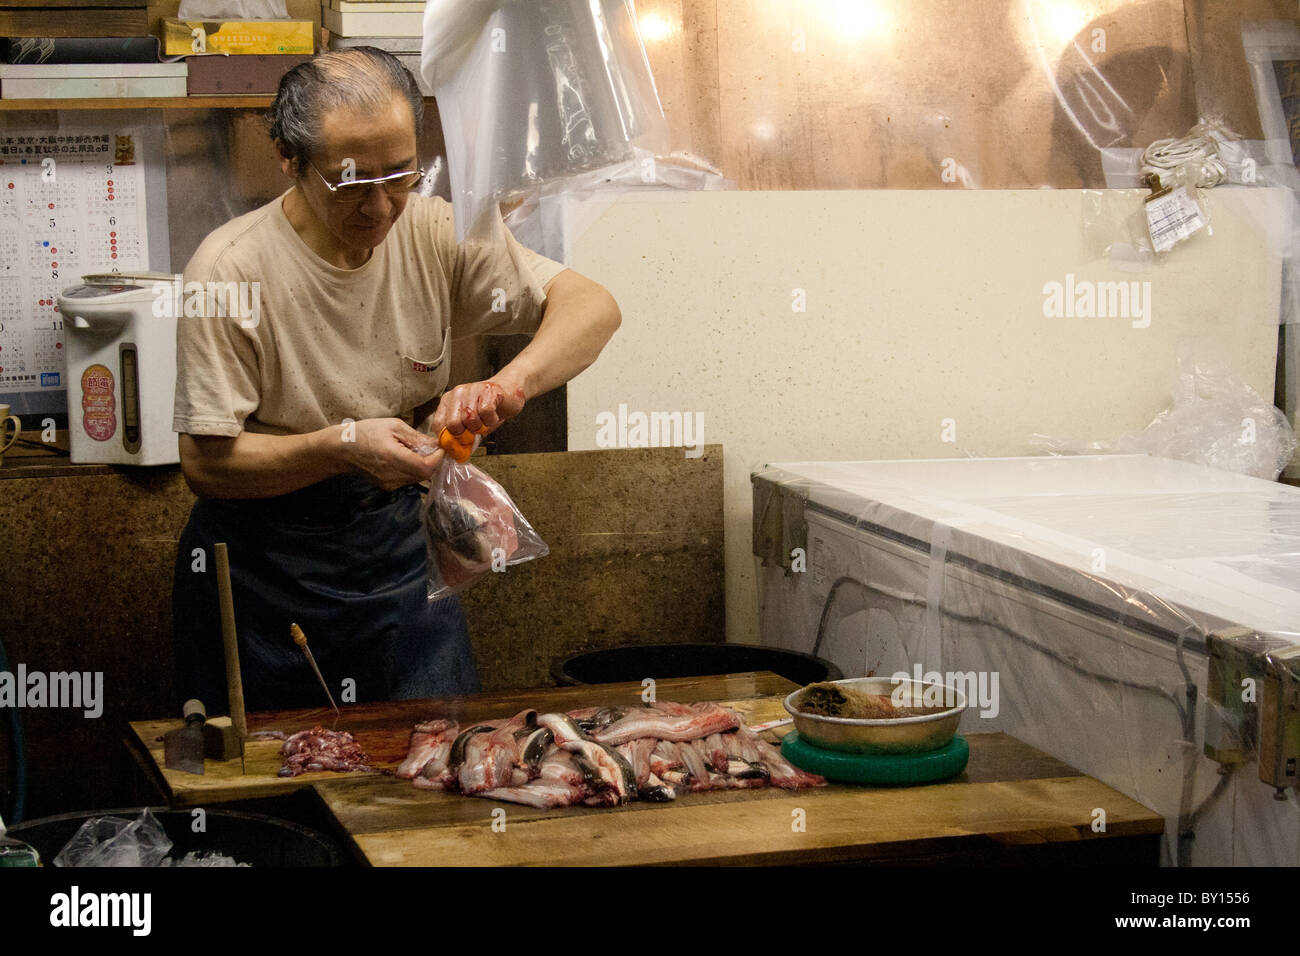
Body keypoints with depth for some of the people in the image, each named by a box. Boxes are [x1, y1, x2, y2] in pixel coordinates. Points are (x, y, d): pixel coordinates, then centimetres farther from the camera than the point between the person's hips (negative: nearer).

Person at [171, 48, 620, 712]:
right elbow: (206, 463, -16)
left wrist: (510, 383, -27)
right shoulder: (229, 271, -17)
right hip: (263, 565, -3)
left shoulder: (436, 235, -6)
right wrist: (344, 446, -28)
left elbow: (593, 306, -9)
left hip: (397, 544, 3)